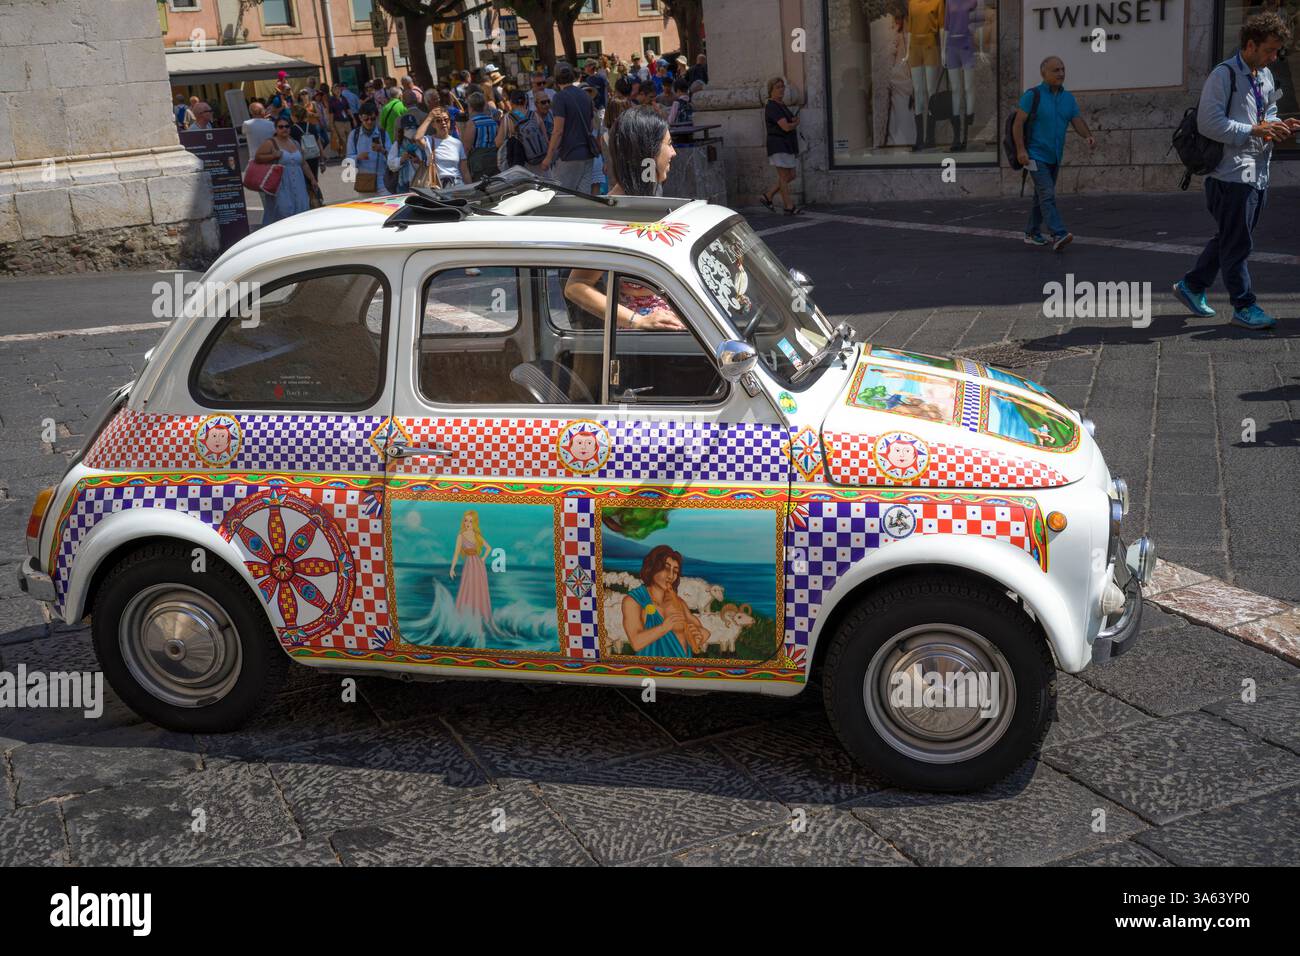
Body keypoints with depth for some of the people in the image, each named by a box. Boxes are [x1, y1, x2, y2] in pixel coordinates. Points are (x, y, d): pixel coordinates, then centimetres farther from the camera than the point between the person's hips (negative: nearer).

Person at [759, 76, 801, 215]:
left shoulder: (782, 105, 17)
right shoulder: (772, 107, -14)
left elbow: (792, 123, 18)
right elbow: (786, 127, -20)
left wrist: (793, 122, -4)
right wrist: (796, 123, -2)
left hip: (788, 146, 9)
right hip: (778, 145, -9)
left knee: (792, 175, 9)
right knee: (784, 176, -7)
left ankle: (768, 196, 18)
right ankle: (789, 207, -3)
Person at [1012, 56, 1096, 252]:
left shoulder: (1068, 98, 6)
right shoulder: (1032, 95, -10)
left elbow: (1078, 122, 0)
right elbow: (1018, 123, -14)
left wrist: (1088, 137, -21)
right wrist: (1020, 149, -23)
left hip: (1054, 157, 7)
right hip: (1036, 155, -7)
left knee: (1042, 196, 15)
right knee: (1048, 195, -18)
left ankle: (1032, 233, 28)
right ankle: (1059, 236, -28)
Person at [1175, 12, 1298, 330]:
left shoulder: (1265, 76, 16)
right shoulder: (1223, 75, -11)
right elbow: (1208, 123, -19)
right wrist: (1254, 131, -22)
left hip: (1258, 172, 9)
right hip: (1233, 172, -9)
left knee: (1229, 238, 15)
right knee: (1237, 243, -2)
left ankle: (1191, 286, 29)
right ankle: (1244, 307, 5)